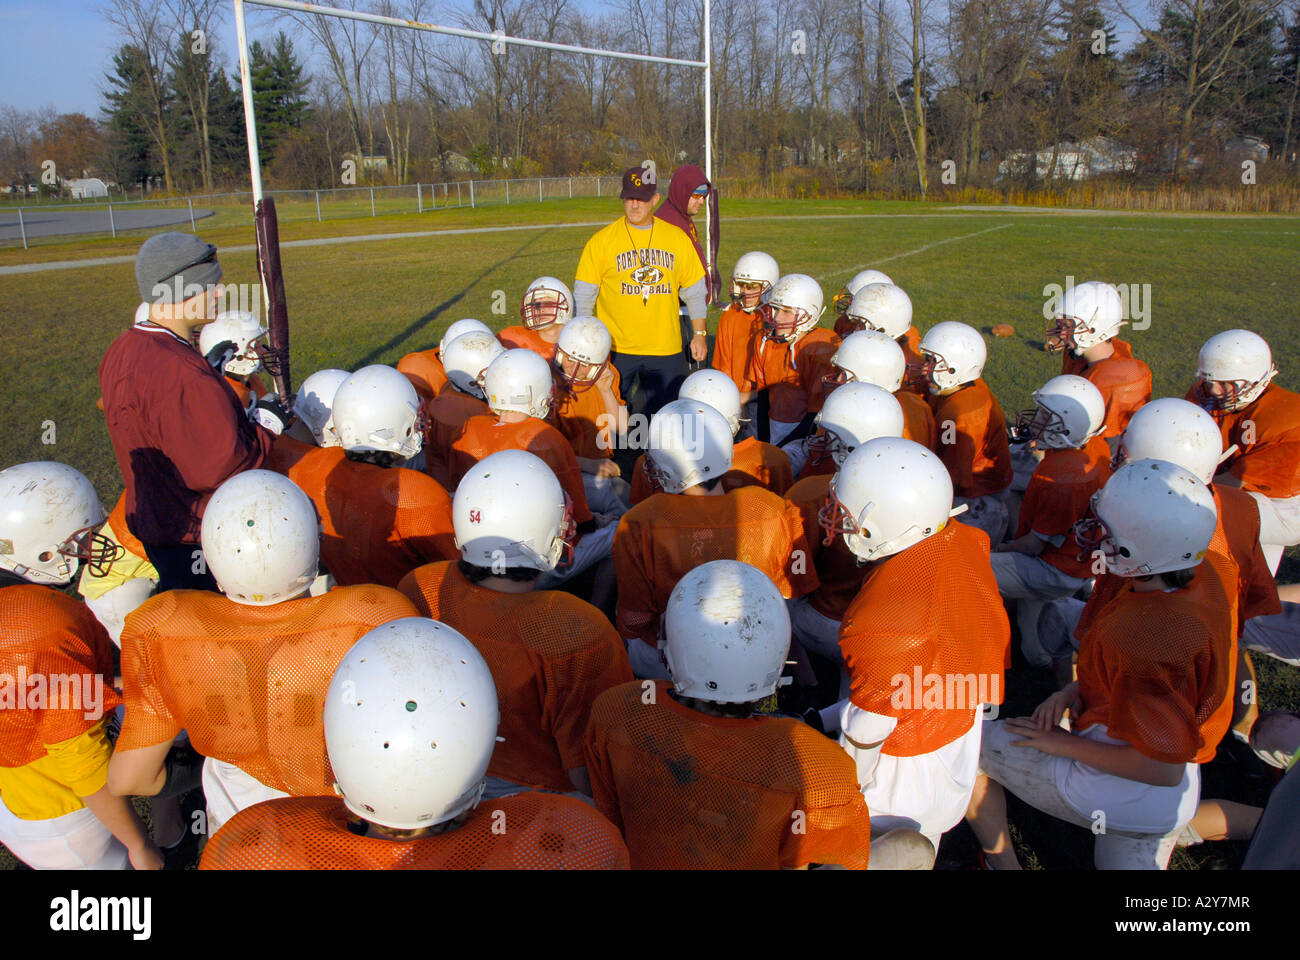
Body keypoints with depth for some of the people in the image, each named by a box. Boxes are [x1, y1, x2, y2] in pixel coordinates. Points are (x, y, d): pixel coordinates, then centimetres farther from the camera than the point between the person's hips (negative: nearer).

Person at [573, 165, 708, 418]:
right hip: (617, 349, -2)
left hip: (666, 350, 2)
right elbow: (583, 298, 1)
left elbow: (695, 291, 13)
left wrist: (699, 334, 8)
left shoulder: (677, 238, 7)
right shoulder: (601, 241, 0)